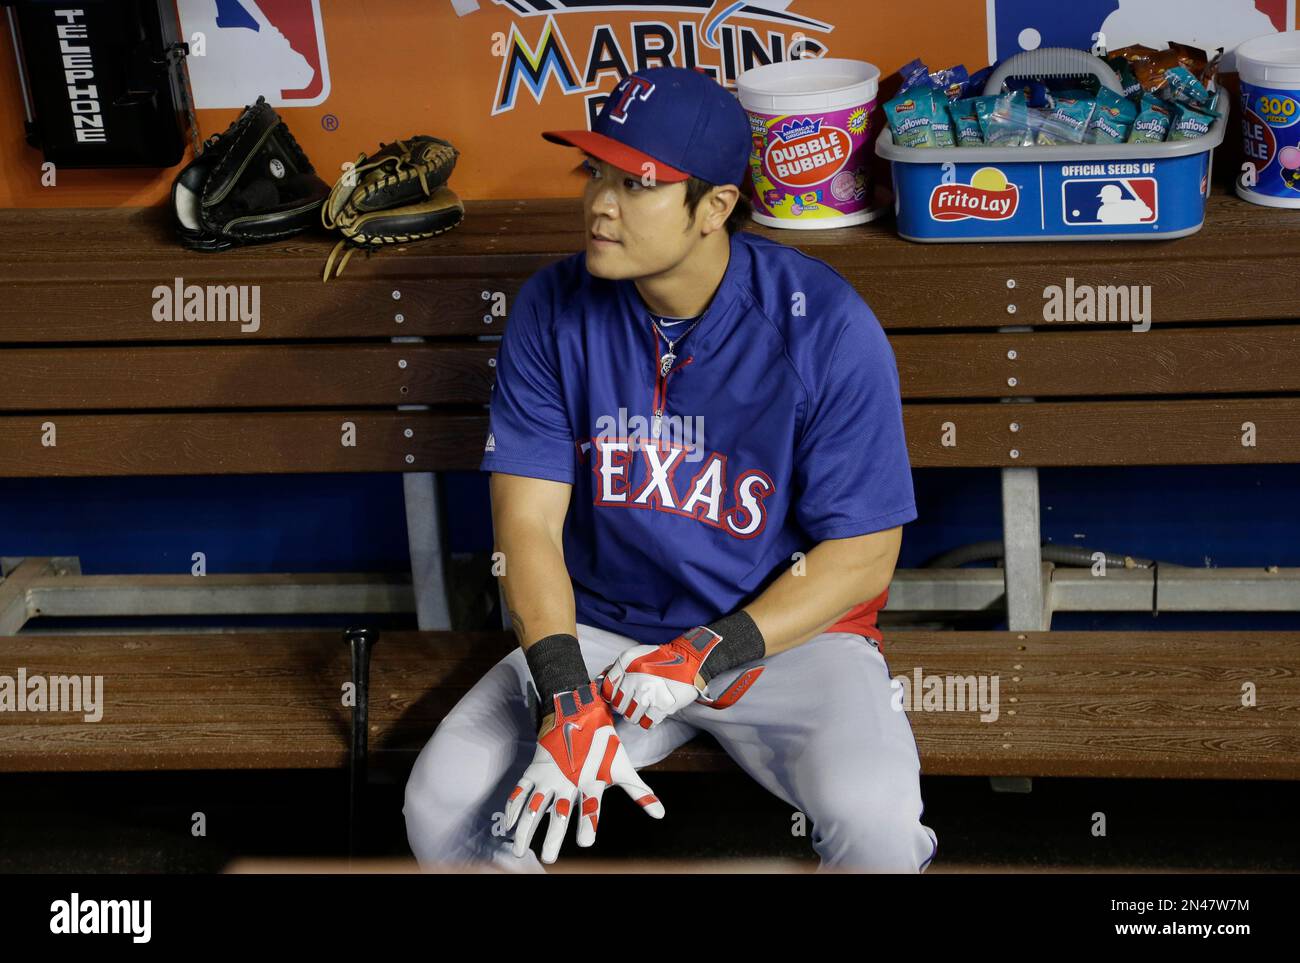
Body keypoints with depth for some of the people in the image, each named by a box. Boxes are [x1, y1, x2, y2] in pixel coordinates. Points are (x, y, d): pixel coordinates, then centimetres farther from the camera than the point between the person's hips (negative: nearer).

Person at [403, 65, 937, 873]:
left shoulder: (825, 325, -14)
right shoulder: (554, 311, -5)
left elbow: (861, 557, -10)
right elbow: (528, 522, -7)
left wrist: (707, 657, -21)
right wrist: (566, 695, -23)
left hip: (787, 632, -3)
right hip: (600, 634, 3)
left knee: (874, 819, -31)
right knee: (441, 808, -18)